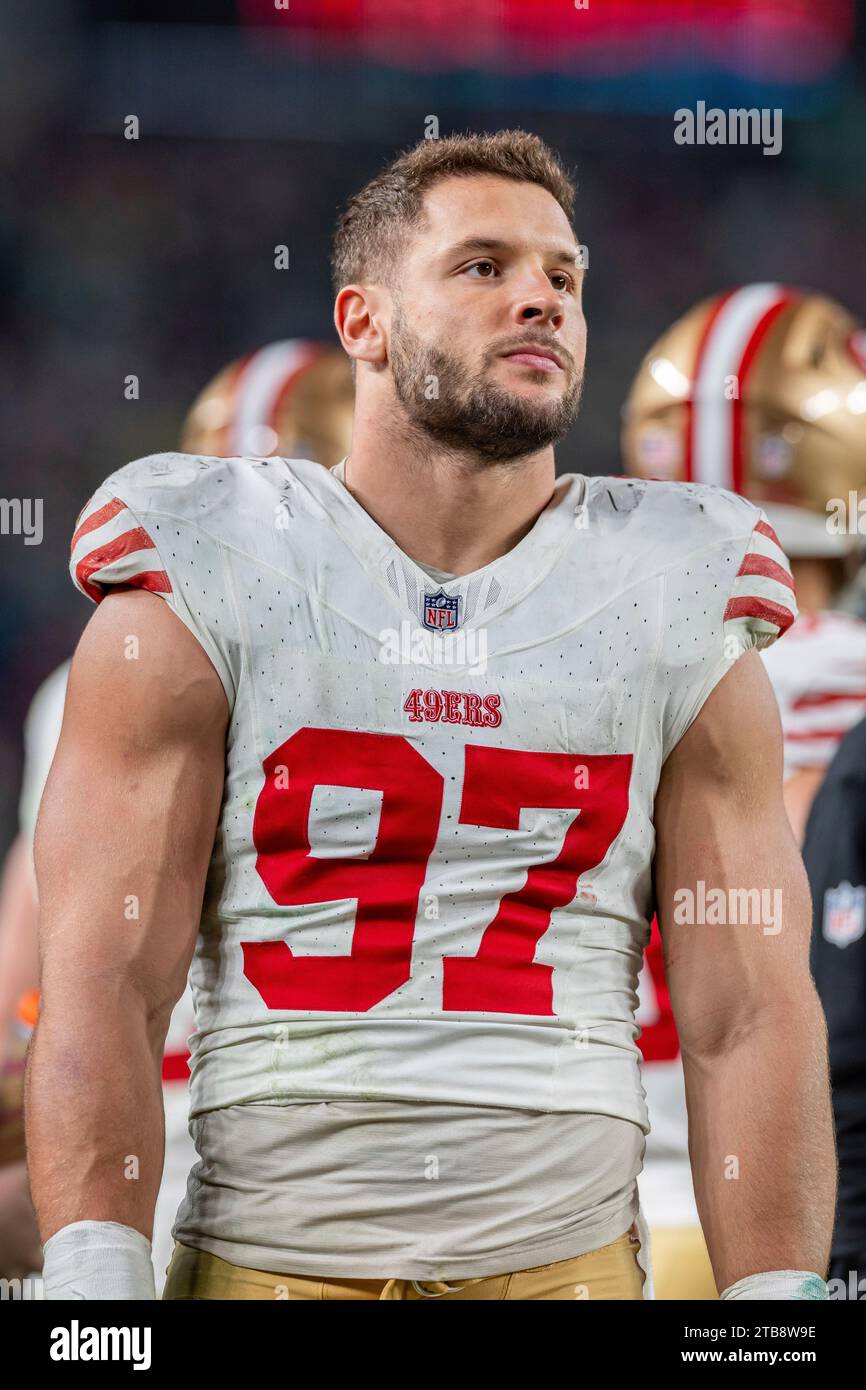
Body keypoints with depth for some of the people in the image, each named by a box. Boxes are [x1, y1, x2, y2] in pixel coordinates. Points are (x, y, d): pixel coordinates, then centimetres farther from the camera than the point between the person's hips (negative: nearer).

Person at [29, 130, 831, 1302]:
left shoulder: (683, 628, 6)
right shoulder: (198, 597, 0)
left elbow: (750, 1021, 1)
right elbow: (104, 984, -7)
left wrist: (776, 1296, -9)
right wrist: (96, 1291, -18)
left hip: (562, 1258, 2)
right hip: (263, 1258, -2)